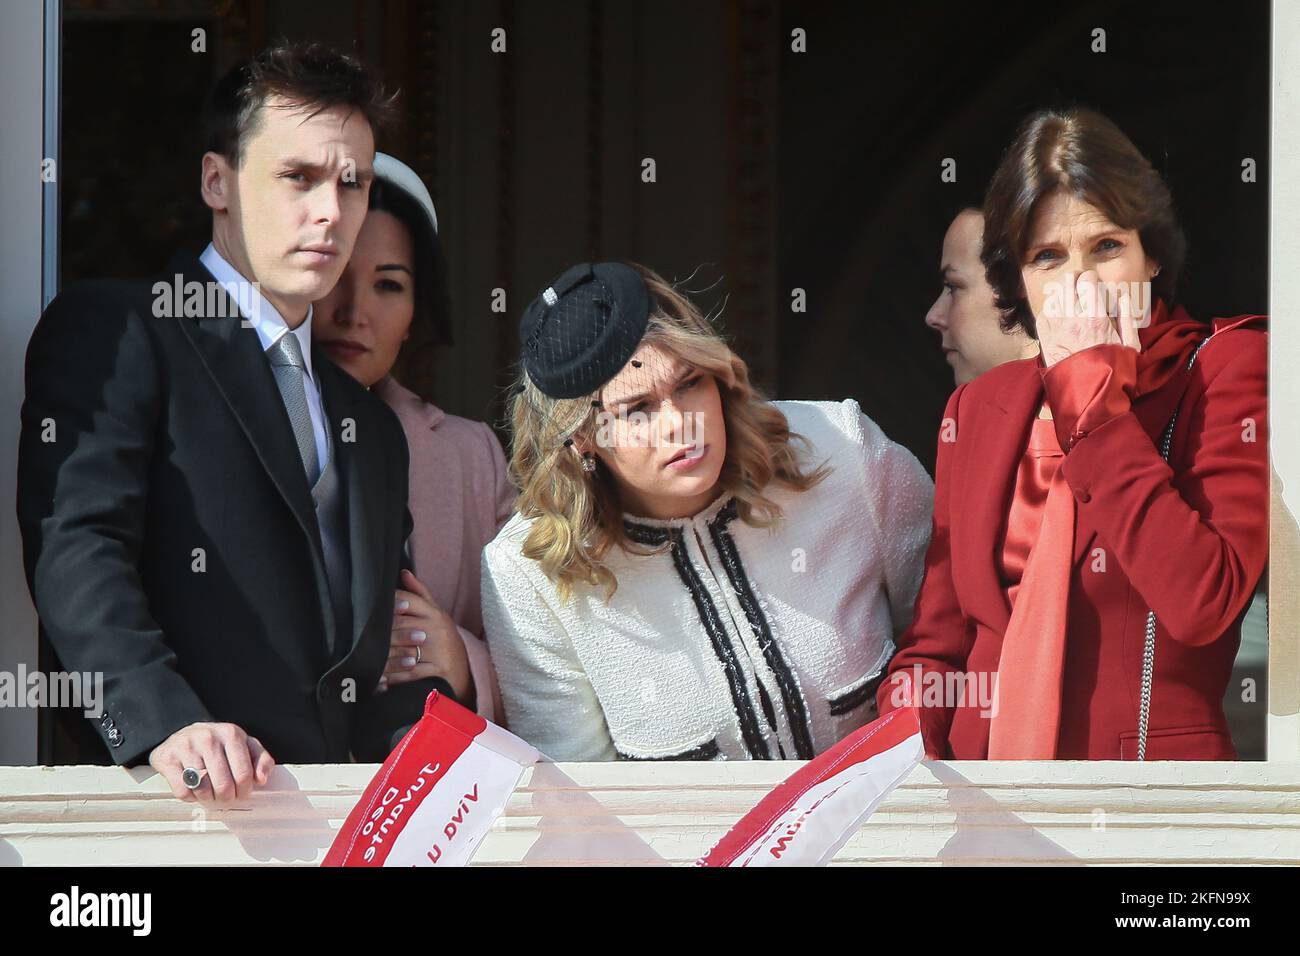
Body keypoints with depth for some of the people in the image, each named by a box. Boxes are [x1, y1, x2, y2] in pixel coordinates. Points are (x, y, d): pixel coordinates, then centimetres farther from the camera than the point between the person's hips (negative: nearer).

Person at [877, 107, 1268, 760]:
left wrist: (1091, 395, -9)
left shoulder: (1229, 365, 0)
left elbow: (1204, 604, -13)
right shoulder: (978, 407, 14)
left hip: (1151, 750, -4)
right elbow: (936, 642, 15)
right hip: (981, 751, 4)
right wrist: (904, 750, -5)